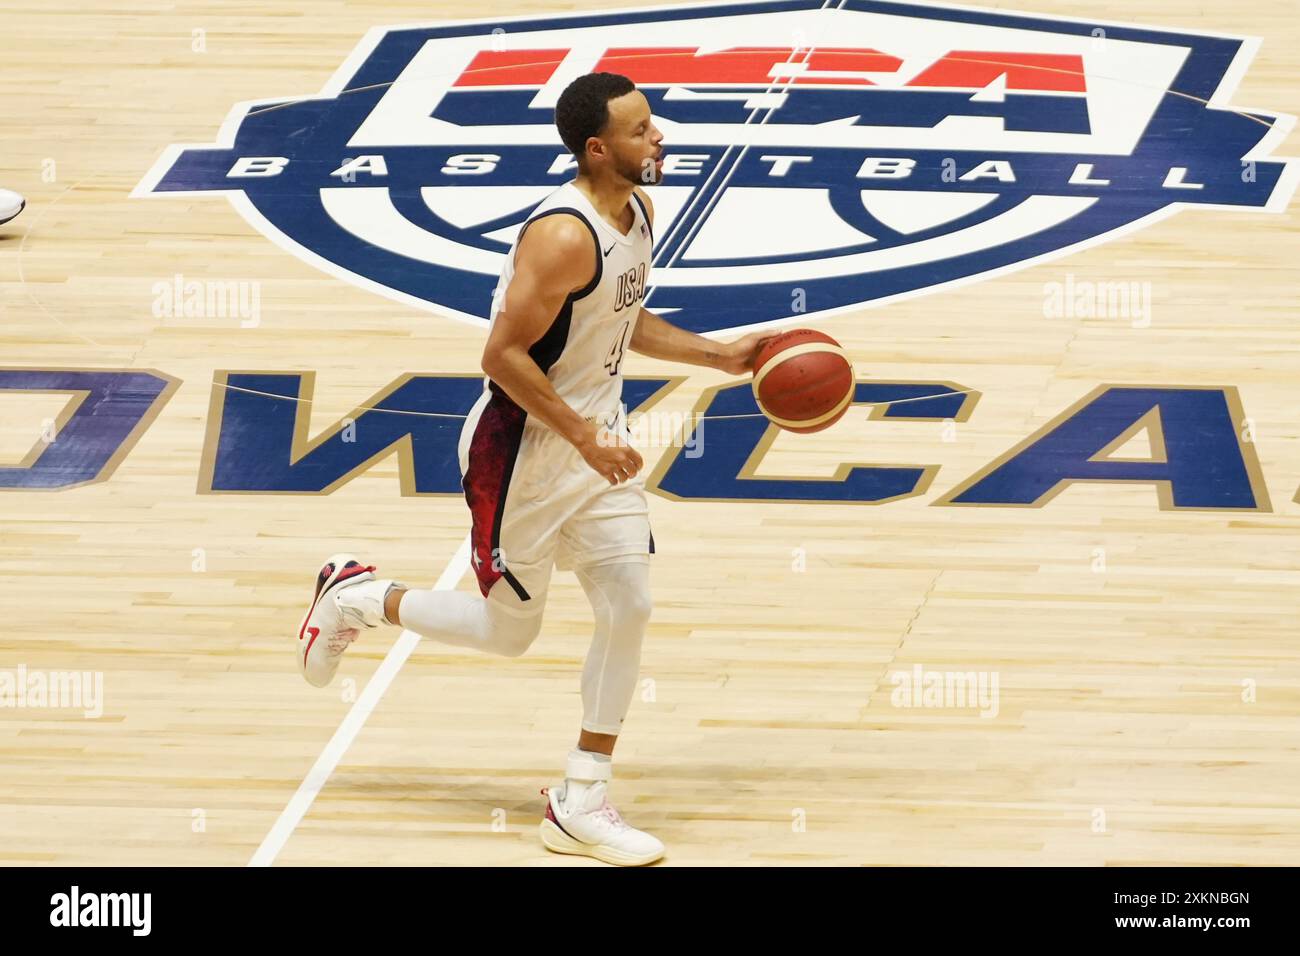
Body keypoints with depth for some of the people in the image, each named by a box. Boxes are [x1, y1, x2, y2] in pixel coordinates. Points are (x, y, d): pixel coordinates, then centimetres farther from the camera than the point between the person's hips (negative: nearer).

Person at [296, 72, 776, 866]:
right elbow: (503, 355, -26)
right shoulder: (564, 236, -27)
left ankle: (582, 803, 8)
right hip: (523, 449, -8)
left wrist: (717, 355, 9)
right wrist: (585, 439, -25)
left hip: (598, 434, 8)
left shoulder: (639, 211, 2)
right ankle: (356, 597, 31)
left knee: (629, 608, -2)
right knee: (509, 632, 7)